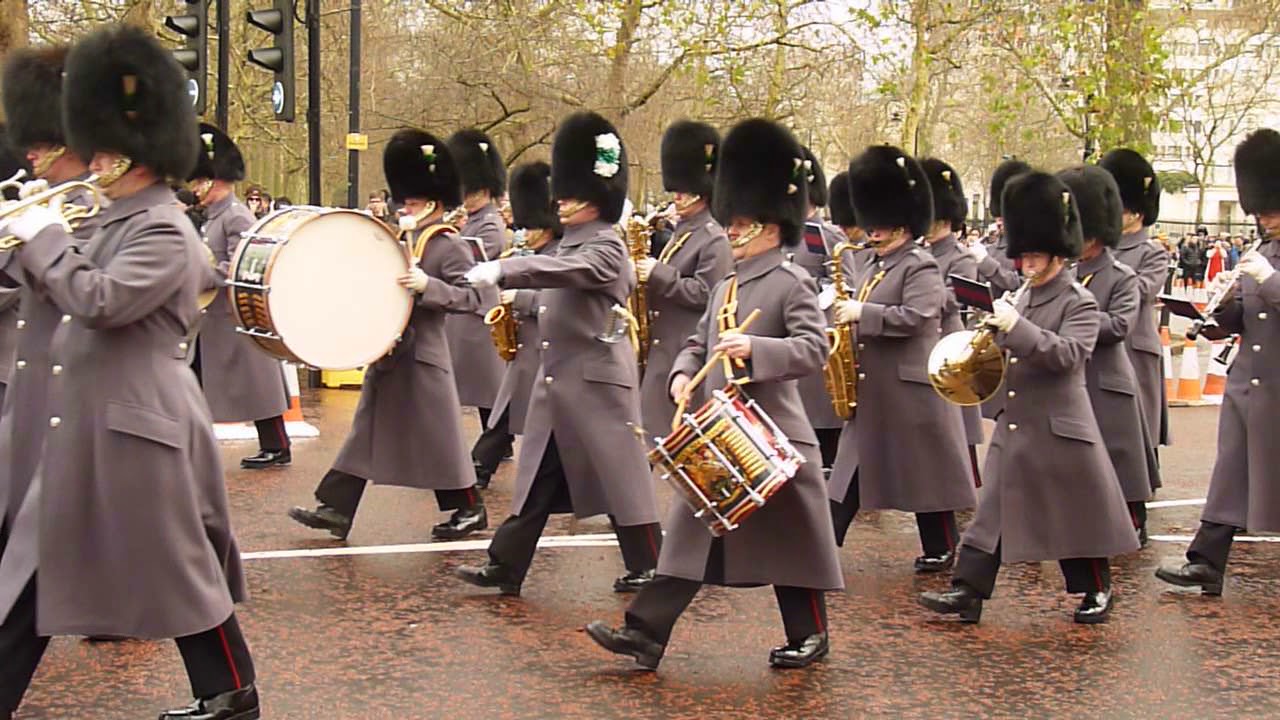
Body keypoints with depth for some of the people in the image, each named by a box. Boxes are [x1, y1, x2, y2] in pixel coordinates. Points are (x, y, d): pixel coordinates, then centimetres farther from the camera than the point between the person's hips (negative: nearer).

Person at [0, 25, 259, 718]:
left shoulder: (164, 232, -17)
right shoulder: (120, 222, 14)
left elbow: (101, 302, -28)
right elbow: (78, 299, 21)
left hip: (136, 430, -10)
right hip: (88, 429, 10)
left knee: (179, 567, 3)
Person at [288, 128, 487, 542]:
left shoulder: (448, 246, -10)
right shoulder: (400, 239, 13)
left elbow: (472, 297, -19)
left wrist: (427, 285, -31)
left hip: (421, 356, -8)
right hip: (386, 351, 8)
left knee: (438, 432, 0)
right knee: (367, 429, 9)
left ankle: (470, 509, 13)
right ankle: (337, 509, 12)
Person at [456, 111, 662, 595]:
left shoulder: (606, 248, -14)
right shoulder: (571, 244, 15)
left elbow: (566, 270, -33)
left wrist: (502, 271, -41)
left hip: (597, 382, -9)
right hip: (557, 382, 9)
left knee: (618, 474, 0)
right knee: (538, 478, 9)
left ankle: (647, 568, 13)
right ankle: (505, 568, 10)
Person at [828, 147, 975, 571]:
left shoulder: (920, 267, -11)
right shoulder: (871, 270, 16)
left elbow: (915, 317, -24)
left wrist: (861, 312, -20)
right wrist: (845, 316, 4)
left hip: (910, 388, -9)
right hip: (870, 388, 9)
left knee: (926, 470, 1)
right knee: (853, 465, 9)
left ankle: (941, 549, 11)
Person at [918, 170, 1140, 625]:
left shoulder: (1079, 303, -9)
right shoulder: (1025, 299, 13)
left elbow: (1068, 353, -23)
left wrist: (1016, 327, -30)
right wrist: (996, 333, 2)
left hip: (1059, 428, -7)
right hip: (1014, 425, 7)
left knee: (1077, 513, 5)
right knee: (993, 509, 4)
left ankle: (1097, 591, 21)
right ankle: (968, 592, 4)